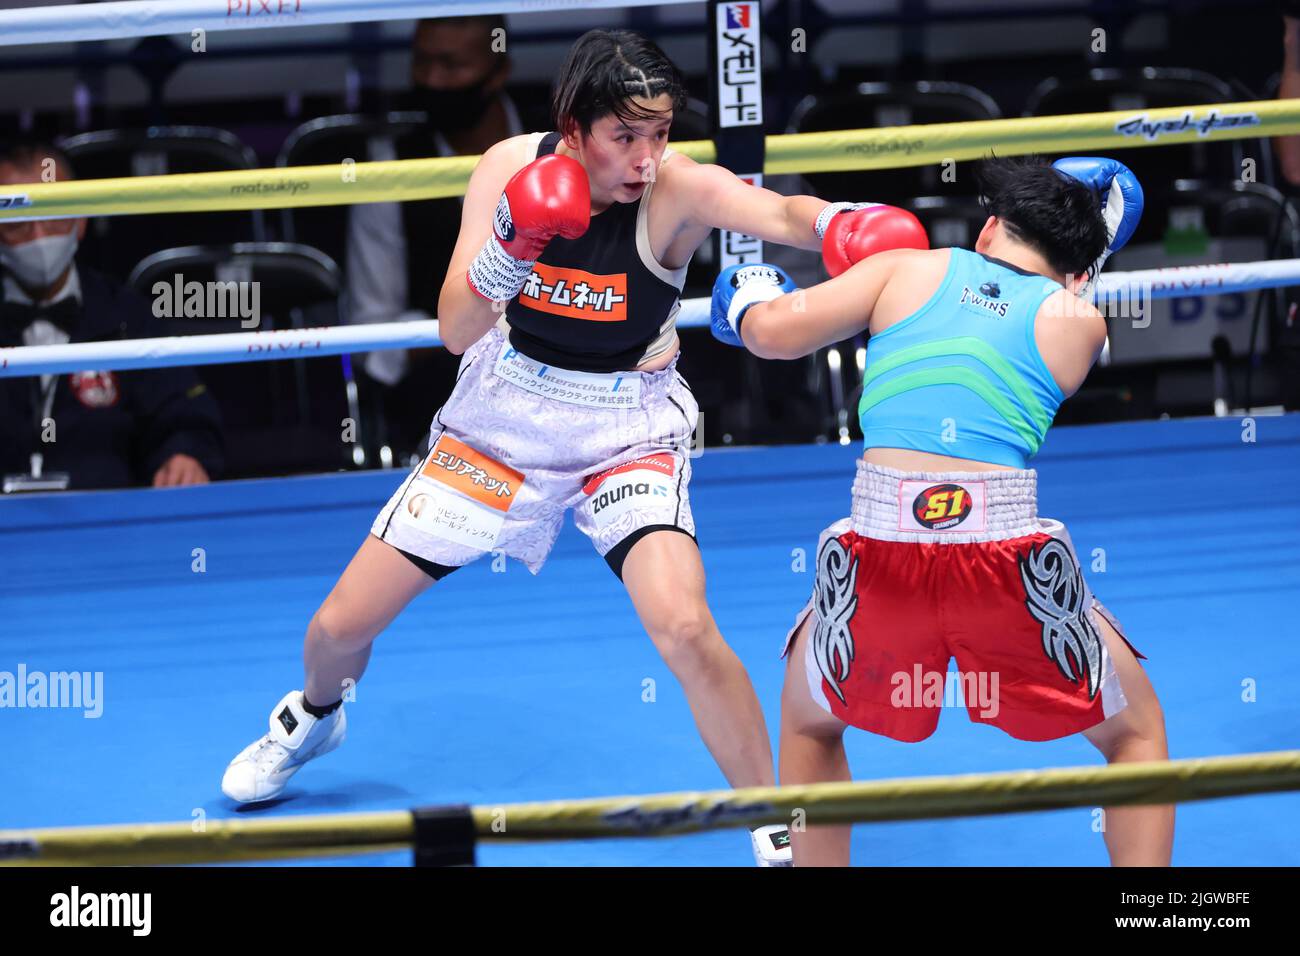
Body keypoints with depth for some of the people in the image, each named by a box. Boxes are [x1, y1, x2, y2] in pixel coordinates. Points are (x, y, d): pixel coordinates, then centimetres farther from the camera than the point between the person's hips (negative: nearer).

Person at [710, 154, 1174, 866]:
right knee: (1135, 732, 24)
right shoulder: (1080, 321, 12)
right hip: (1008, 556, -1)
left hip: (879, 552, 1)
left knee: (808, 724, 32)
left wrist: (748, 305, 31)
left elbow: (773, 333, 8)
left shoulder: (905, 266, 13)